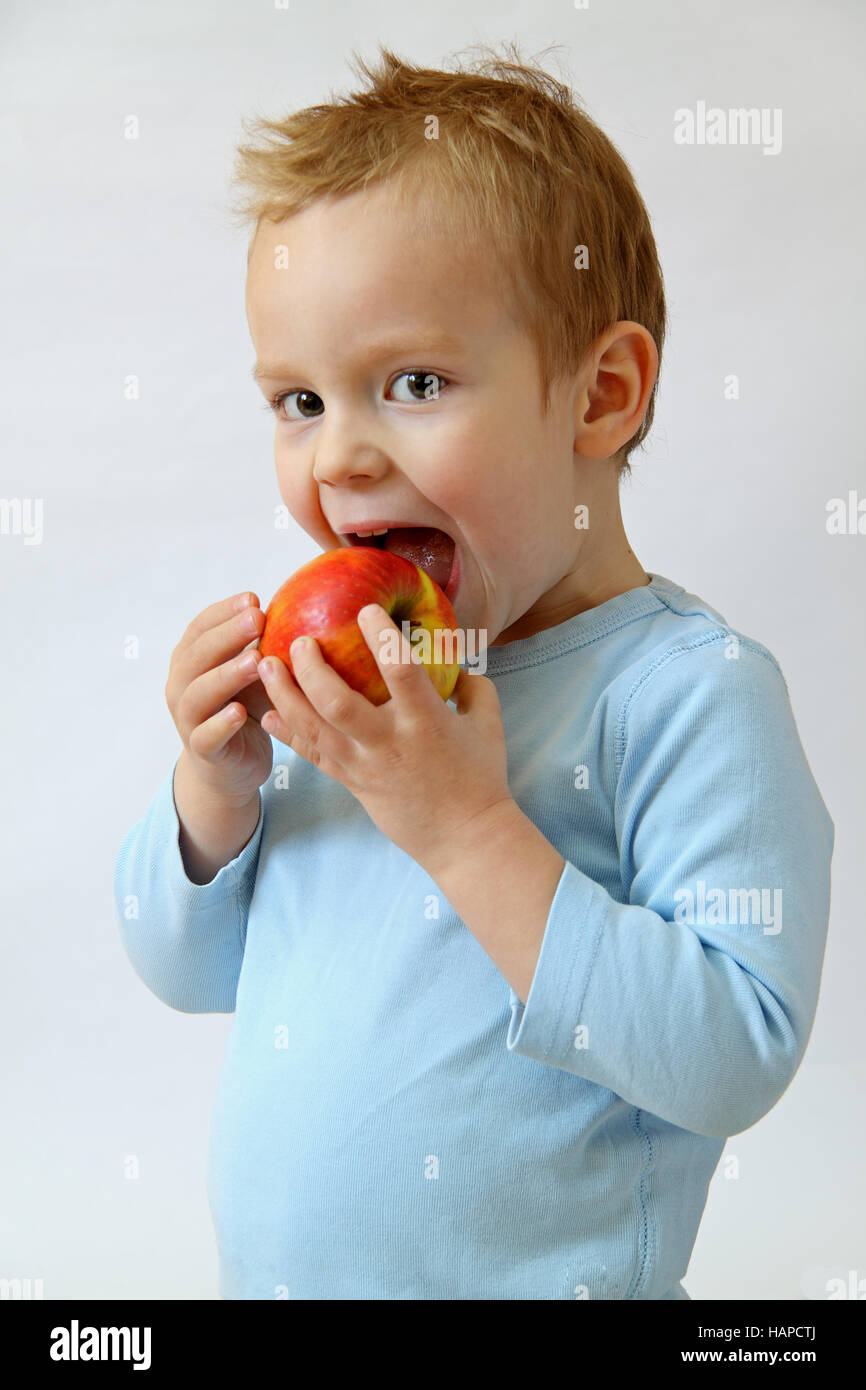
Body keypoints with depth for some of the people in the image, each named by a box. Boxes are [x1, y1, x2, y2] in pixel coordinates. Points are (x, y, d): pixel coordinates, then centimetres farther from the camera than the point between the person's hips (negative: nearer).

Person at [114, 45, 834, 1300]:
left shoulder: (693, 691, -19)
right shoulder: (321, 679, -2)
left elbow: (734, 1063, -27)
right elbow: (185, 972, 4)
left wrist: (469, 831, -30)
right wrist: (216, 788, -15)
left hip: (535, 1275, -5)